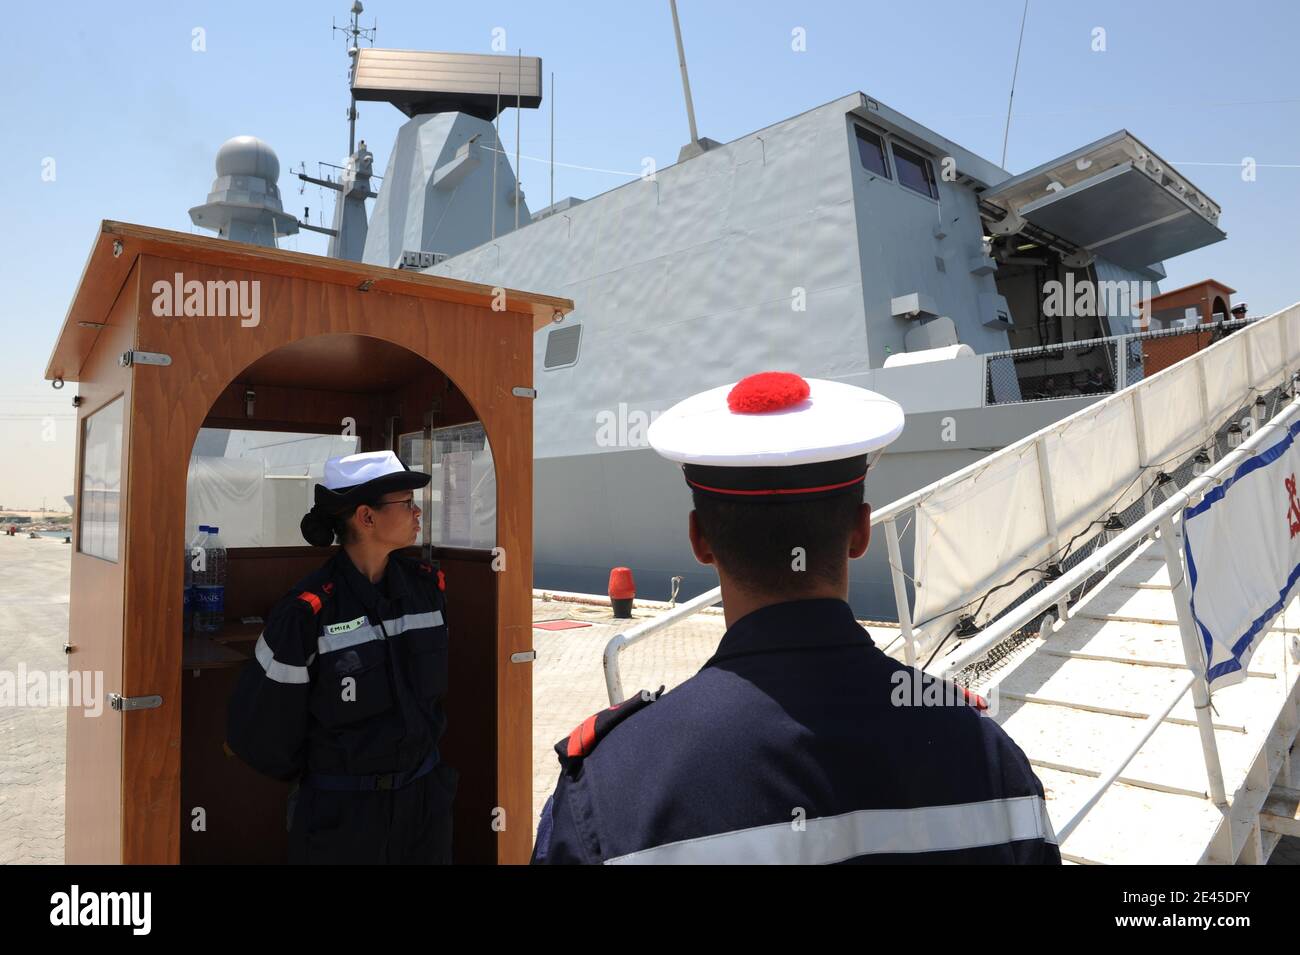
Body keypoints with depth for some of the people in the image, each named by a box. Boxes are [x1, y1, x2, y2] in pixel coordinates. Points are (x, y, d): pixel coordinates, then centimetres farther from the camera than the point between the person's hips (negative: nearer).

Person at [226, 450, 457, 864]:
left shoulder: (428, 586, -4)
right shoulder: (308, 611, -19)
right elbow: (258, 731, -9)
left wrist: (419, 756, 10)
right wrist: (319, 775, 3)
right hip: (340, 812, -4)